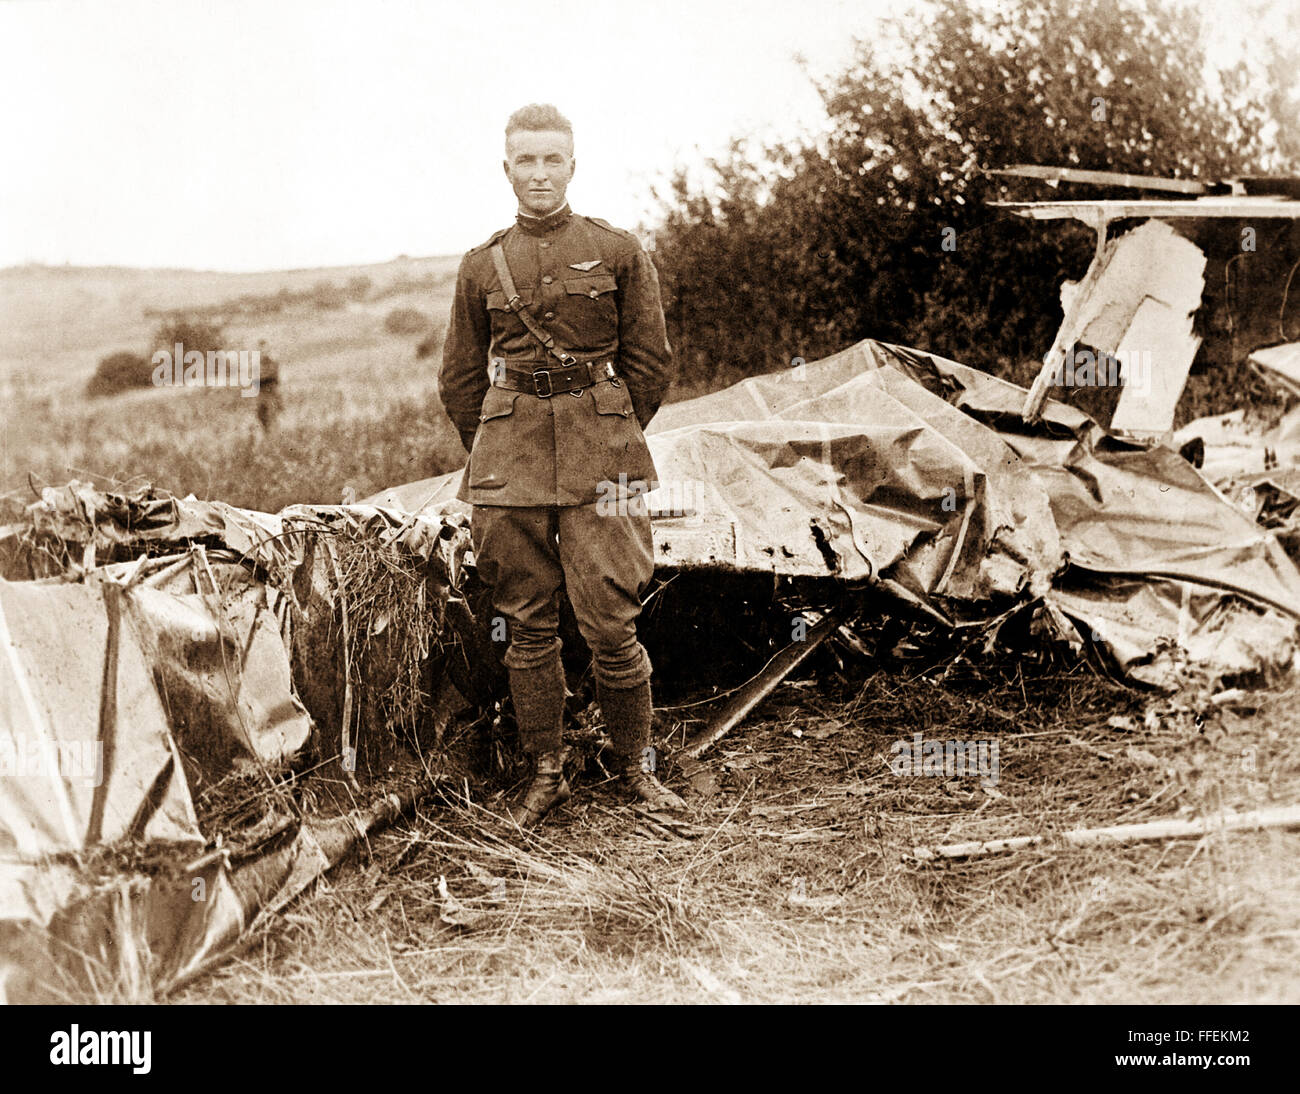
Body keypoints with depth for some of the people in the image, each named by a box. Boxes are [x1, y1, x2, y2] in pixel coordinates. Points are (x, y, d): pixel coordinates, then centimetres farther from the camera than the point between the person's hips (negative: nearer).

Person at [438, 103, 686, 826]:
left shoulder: (620, 253, 5)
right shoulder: (483, 267, 10)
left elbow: (651, 365, 8)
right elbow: (459, 382, 16)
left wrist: (610, 444, 6)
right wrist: (498, 457, 11)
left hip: (596, 460, -2)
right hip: (508, 457, 2)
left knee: (609, 621, -4)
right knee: (529, 624, 5)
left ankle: (638, 765, 14)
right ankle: (547, 773, 17)